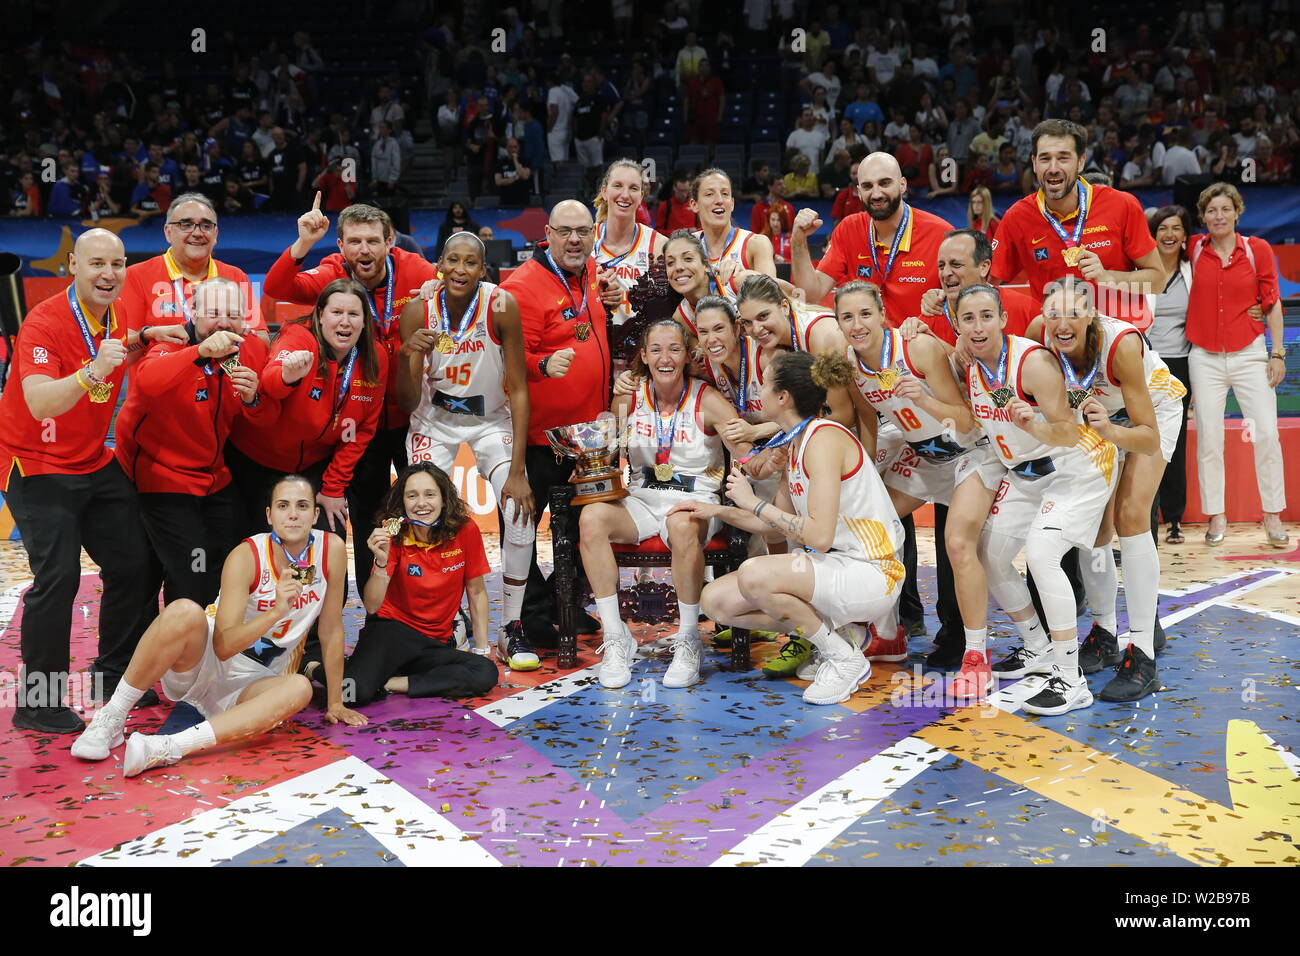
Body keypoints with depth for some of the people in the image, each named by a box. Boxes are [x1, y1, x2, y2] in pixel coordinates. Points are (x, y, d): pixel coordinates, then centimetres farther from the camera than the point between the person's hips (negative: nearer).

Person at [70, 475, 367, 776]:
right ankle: (111, 718, -22)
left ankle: (168, 748, -44)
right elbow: (224, 646, -23)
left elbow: (332, 631, 1)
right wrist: (276, 611, -36)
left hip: (251, 684, 3)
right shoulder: (246, 556, -16)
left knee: (299, 689, -33)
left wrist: (335, 703, 2)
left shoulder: (331, 550, -8)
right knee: (184, 611, -34)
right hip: (203, 664, -2)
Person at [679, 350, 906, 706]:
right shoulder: (795, 443, 9)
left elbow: (819, 535, -27)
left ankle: (845, 659, -9)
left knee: (754, 574, -32)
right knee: (716, 600, -1)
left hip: (870, 574, -9)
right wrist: (717, 511, 11)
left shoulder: (824, 438, -19)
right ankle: (837, 630, 9)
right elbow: (777, 522, 19)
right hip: (831, 567, 9)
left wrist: (754, 503, -18)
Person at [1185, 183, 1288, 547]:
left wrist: (1278, 353, 1)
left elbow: (1272, 303, 4)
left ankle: (1273, 515, 8)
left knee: (1266, 434, -5)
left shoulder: (1257, 249, 1)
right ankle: (1216, 516, 13)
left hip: (1249, 353, -1)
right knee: (1208, 438, 2)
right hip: (1205, 357, 1)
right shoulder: (1194, 249, 2)